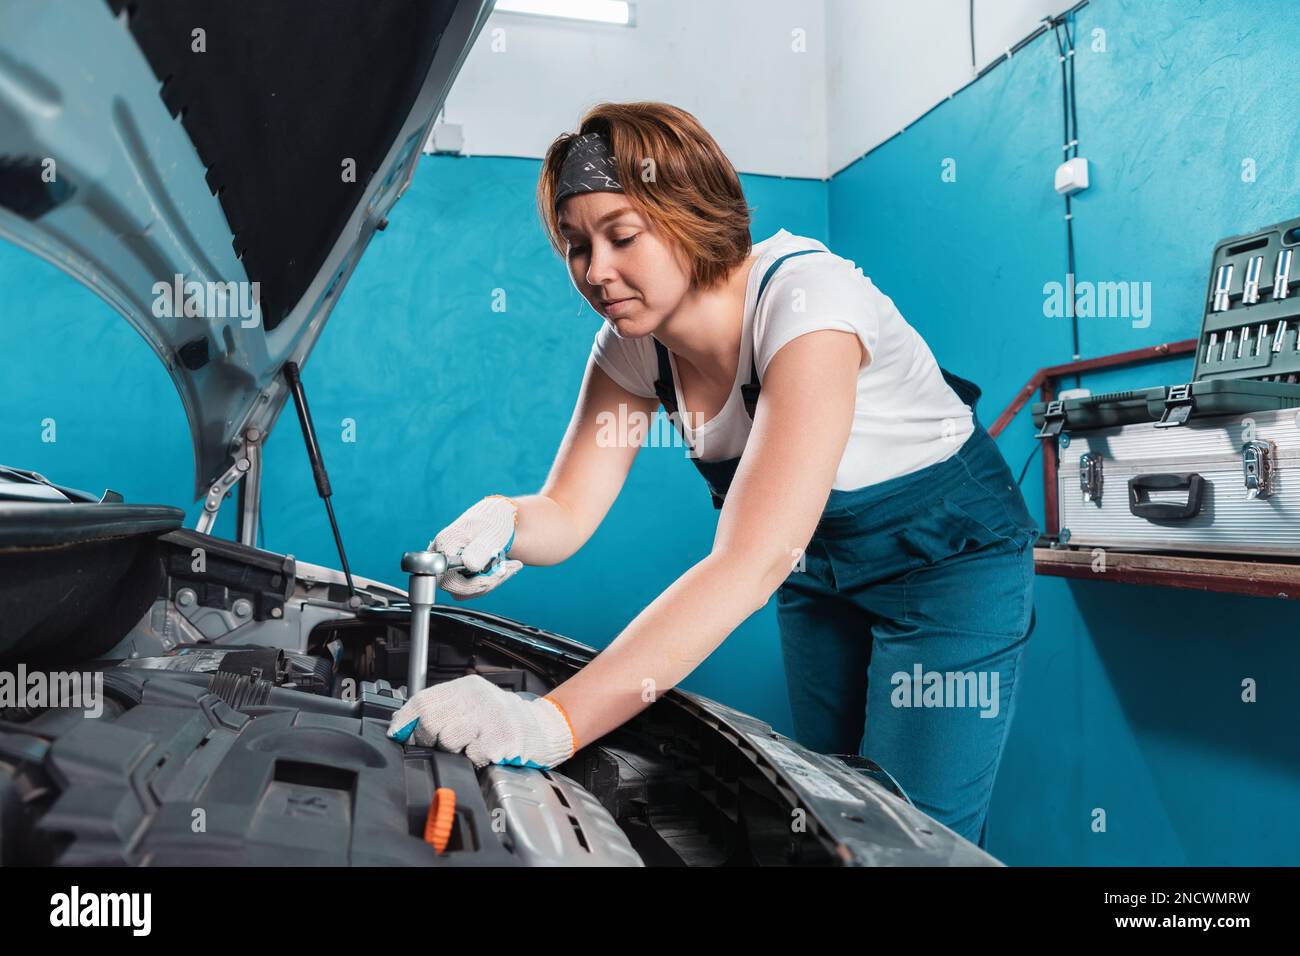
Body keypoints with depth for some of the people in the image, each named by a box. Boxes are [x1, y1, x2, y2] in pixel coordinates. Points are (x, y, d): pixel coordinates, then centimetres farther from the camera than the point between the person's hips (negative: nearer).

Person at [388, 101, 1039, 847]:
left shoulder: (806, 298, -34)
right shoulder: (633, 345, -12)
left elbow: (754, 560, -44)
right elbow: (567, 513, -10)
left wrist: (554, 722, -52)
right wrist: (508, 525, -36)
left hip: (949, 557, -5)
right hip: (819, 565, 6)